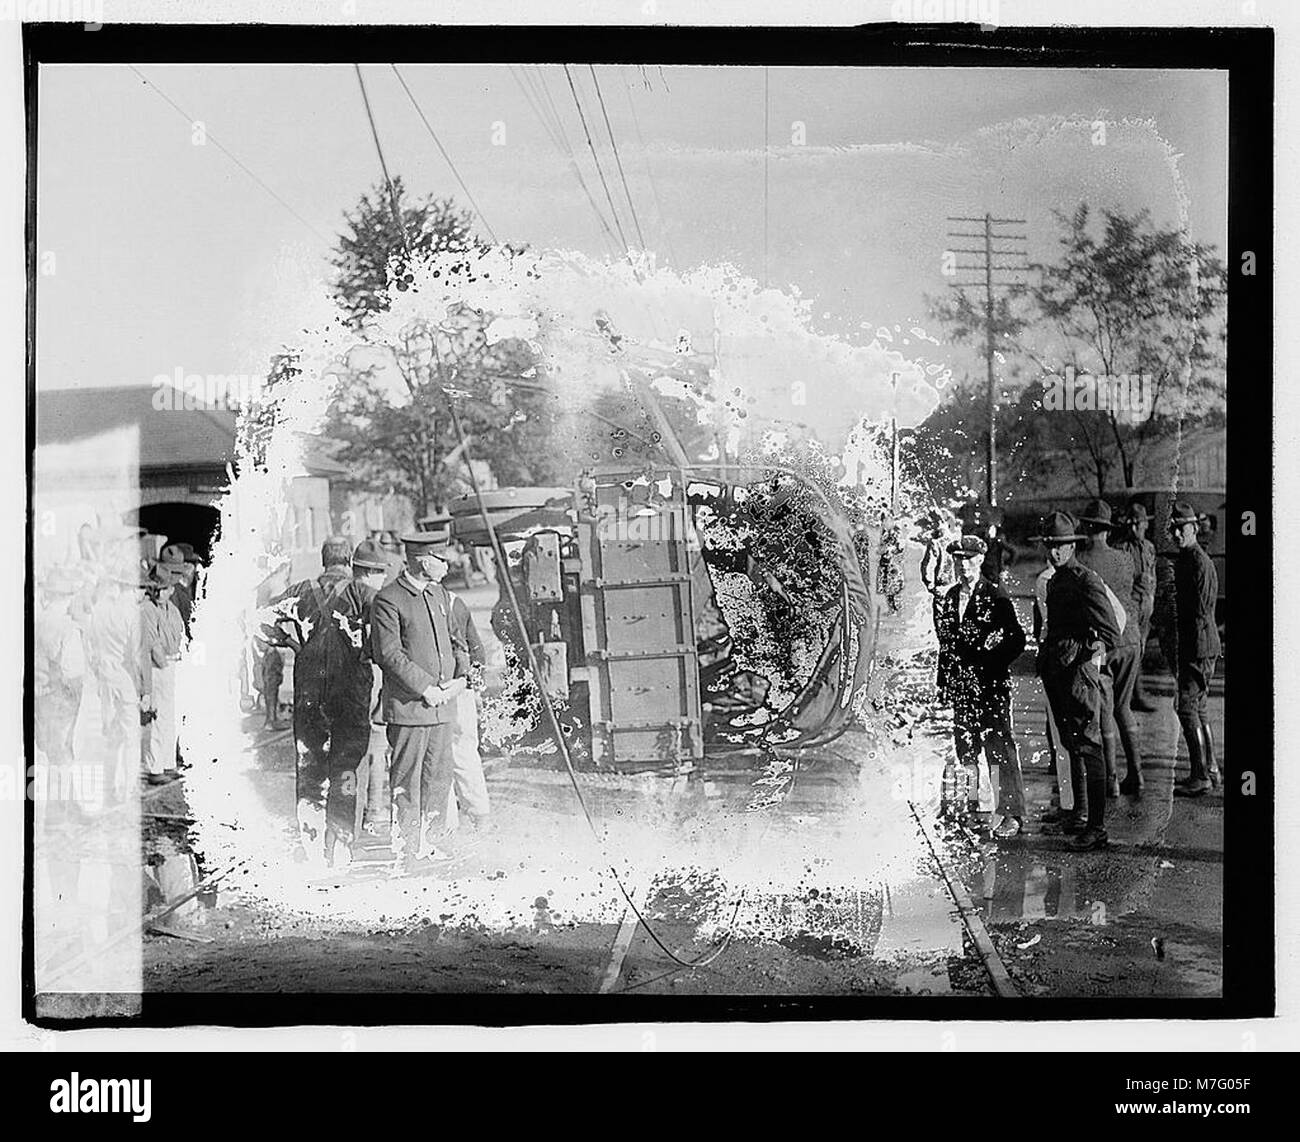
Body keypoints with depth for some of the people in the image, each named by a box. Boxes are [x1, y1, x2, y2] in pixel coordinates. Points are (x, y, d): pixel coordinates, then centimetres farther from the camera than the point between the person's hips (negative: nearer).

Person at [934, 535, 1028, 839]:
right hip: (961, 686, 6)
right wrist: (943, 682, 14)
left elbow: (1017, 639, -8)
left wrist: (993, 665, -13)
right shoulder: (951, 596, 12)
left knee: (1000, 749, -8)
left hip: (991, 686, -6)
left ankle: (1012, 814, -6)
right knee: (965, 751, 12)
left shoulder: (995, 595, -7)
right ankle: (969, 810, 24)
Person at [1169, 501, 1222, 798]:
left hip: (1199, 645, -10)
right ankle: (1209, 770, 22)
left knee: (1187, 707, -9)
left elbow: (1201, 611, -18)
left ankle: (1201, 777, -7)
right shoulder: (1182, 560, 16)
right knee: (1199, 708, 15)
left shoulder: (1200, 562, -15)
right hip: (1188, 644, 10)